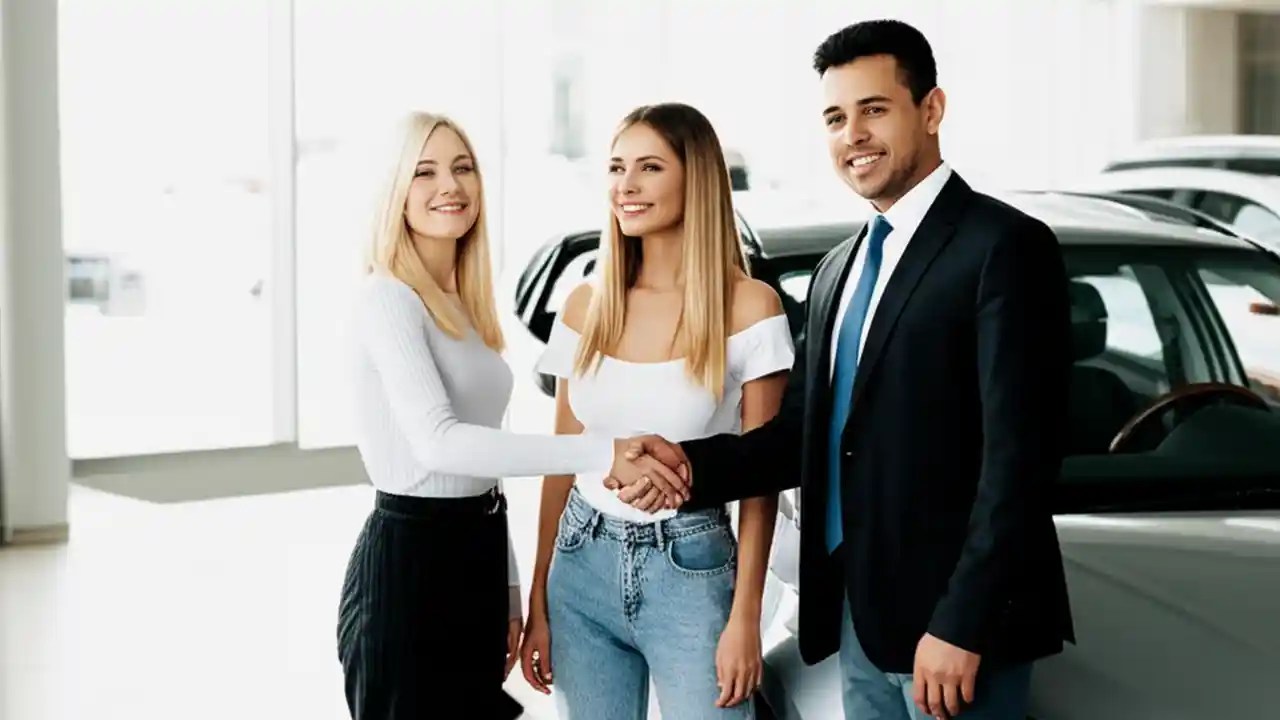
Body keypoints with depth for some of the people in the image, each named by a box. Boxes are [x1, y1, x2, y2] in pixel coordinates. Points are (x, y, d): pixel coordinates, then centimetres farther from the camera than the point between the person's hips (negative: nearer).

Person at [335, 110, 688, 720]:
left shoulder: (467, 304, 14)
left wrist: (510, 590, 16)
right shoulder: (387, 298, -14)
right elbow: (437, 441, -28)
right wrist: (603, 453, -32)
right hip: (405, 559, -8)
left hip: (478, 553, 8)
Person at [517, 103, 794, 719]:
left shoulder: (748, 306, -7)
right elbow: (561, 463, 9)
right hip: (584, 565, 4)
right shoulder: (585, 306, 5)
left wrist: (744, 618, -10)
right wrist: (538, 605, 7)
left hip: (690, 570, -4)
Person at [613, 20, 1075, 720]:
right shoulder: (838, 269, 15)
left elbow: (1018, 454, -16)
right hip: (857, 613, 7)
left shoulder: (1004, 247, -10)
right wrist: (693, 465, -4)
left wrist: (962, 625, -20)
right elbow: (803, 432, 14)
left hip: (949, 617, -7)